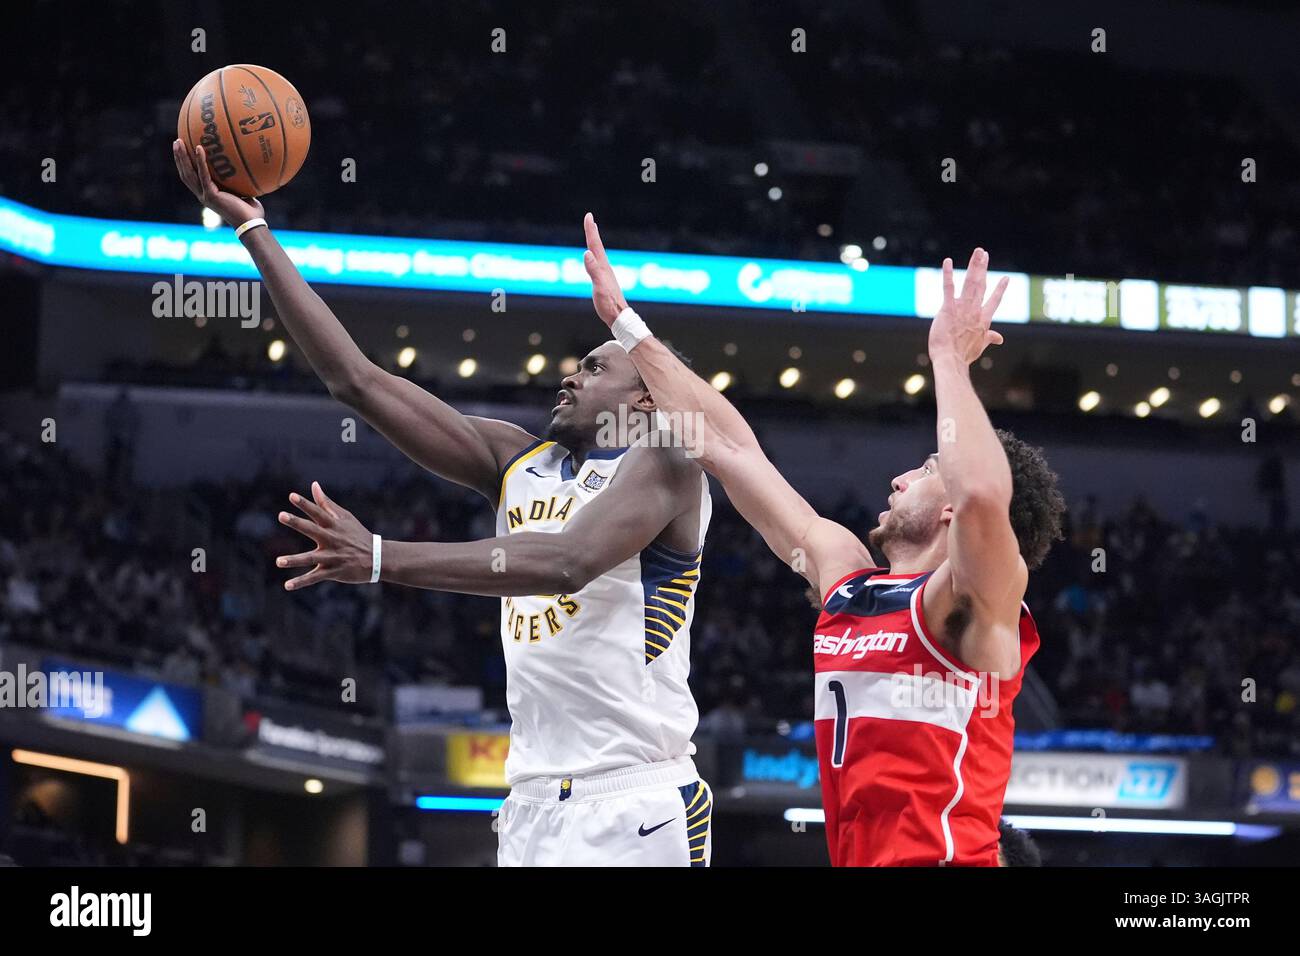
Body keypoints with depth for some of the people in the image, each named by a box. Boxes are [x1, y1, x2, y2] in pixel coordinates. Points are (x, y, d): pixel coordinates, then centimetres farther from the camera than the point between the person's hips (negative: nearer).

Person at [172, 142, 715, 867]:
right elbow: (358, 379, 11)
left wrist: (382, 559, -29)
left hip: (636, 809, -6)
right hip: (534, 807, 6)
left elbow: (570, 560, -23)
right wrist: (251, 228, 7)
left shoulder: (664, 465, -4)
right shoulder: (519, 463, 15)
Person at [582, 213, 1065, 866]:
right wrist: (626, 323, 21)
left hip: (945, 853, -7)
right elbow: (729, 447, 19)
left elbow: (982, 493, -31)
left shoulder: (974, 604, -7)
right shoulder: (846, 576, 15)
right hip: (853, 857, 7)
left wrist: (950, 358, -18)